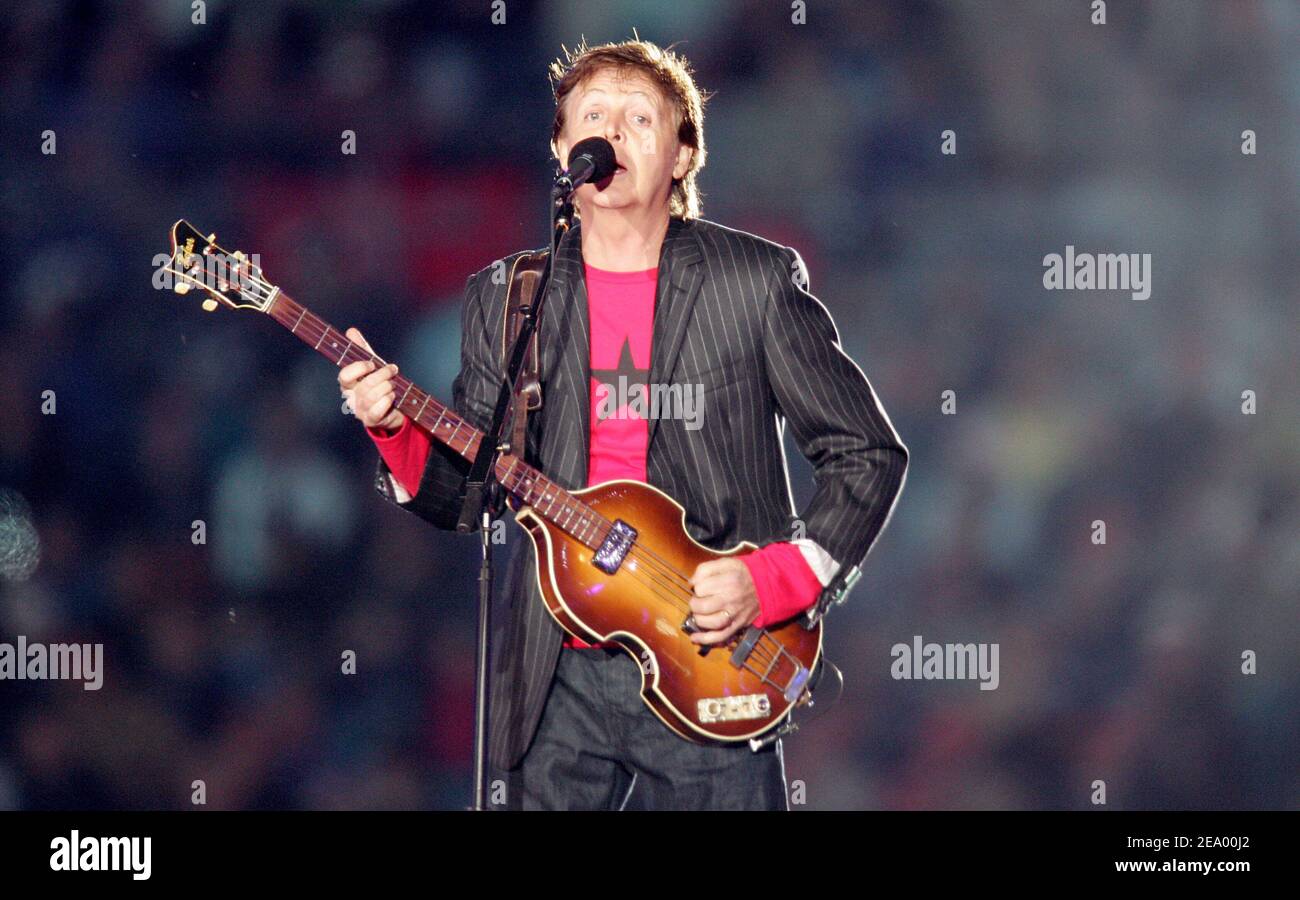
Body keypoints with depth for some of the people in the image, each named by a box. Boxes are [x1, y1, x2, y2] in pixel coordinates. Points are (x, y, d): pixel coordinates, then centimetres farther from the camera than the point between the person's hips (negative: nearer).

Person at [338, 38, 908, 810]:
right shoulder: (503, 298, 8)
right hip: (559, 678, 2)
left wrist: (774, 580, -11)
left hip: (707, 668, -2)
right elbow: (466, 493, 11)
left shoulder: (758, 279, -1)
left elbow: (869, 455, 1)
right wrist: (397, 431, -9)